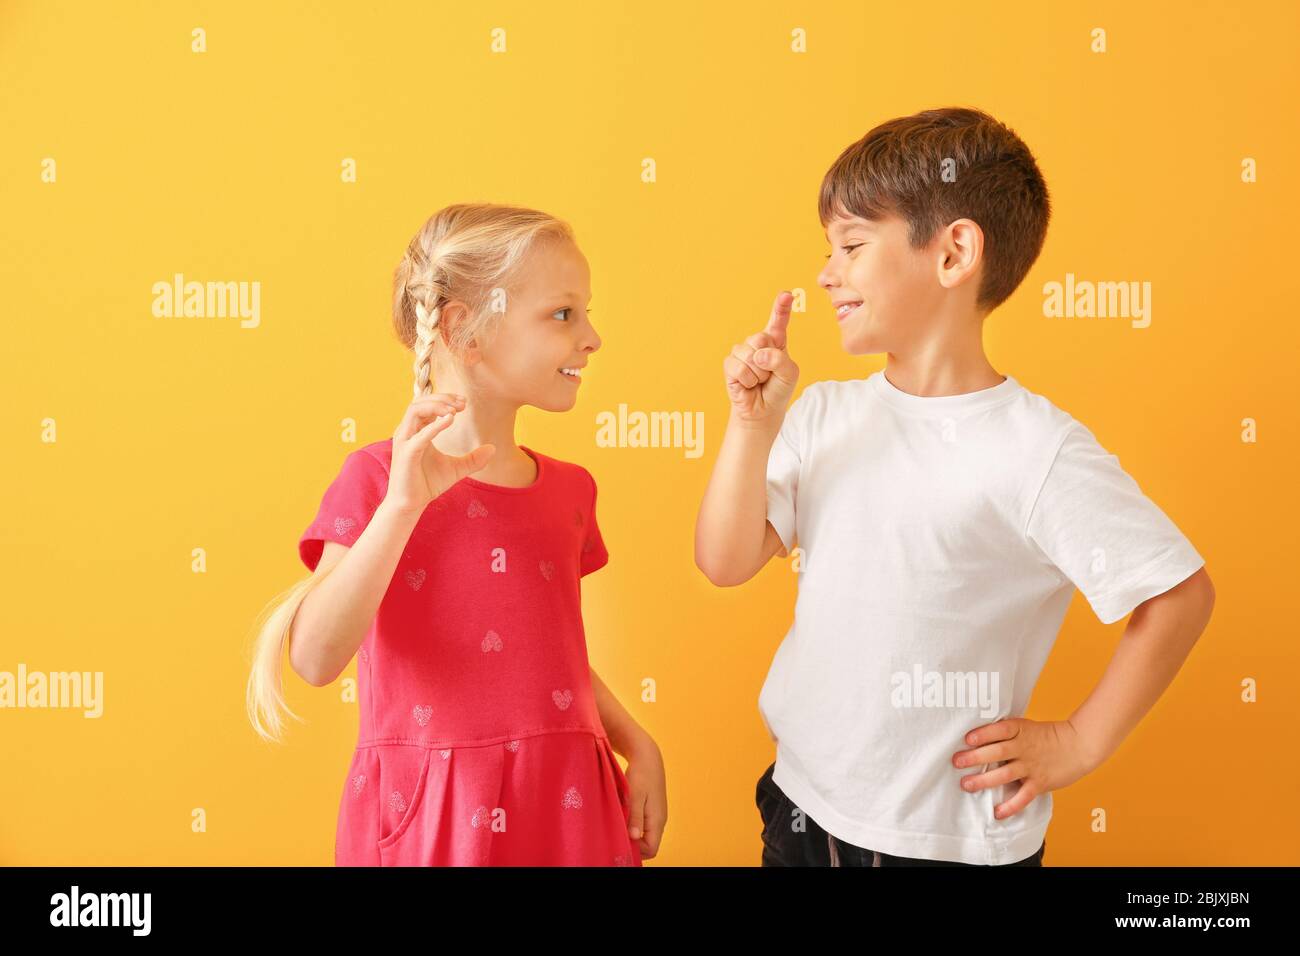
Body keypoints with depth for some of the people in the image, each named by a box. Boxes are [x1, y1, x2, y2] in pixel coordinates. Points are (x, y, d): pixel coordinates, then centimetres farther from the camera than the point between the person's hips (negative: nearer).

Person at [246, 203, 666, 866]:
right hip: (427, 816, -4)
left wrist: (636, 745, 0)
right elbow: (315, 660, -19)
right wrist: (404, 502, -24)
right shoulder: (378, 476, -7)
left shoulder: (568, 489, 6)